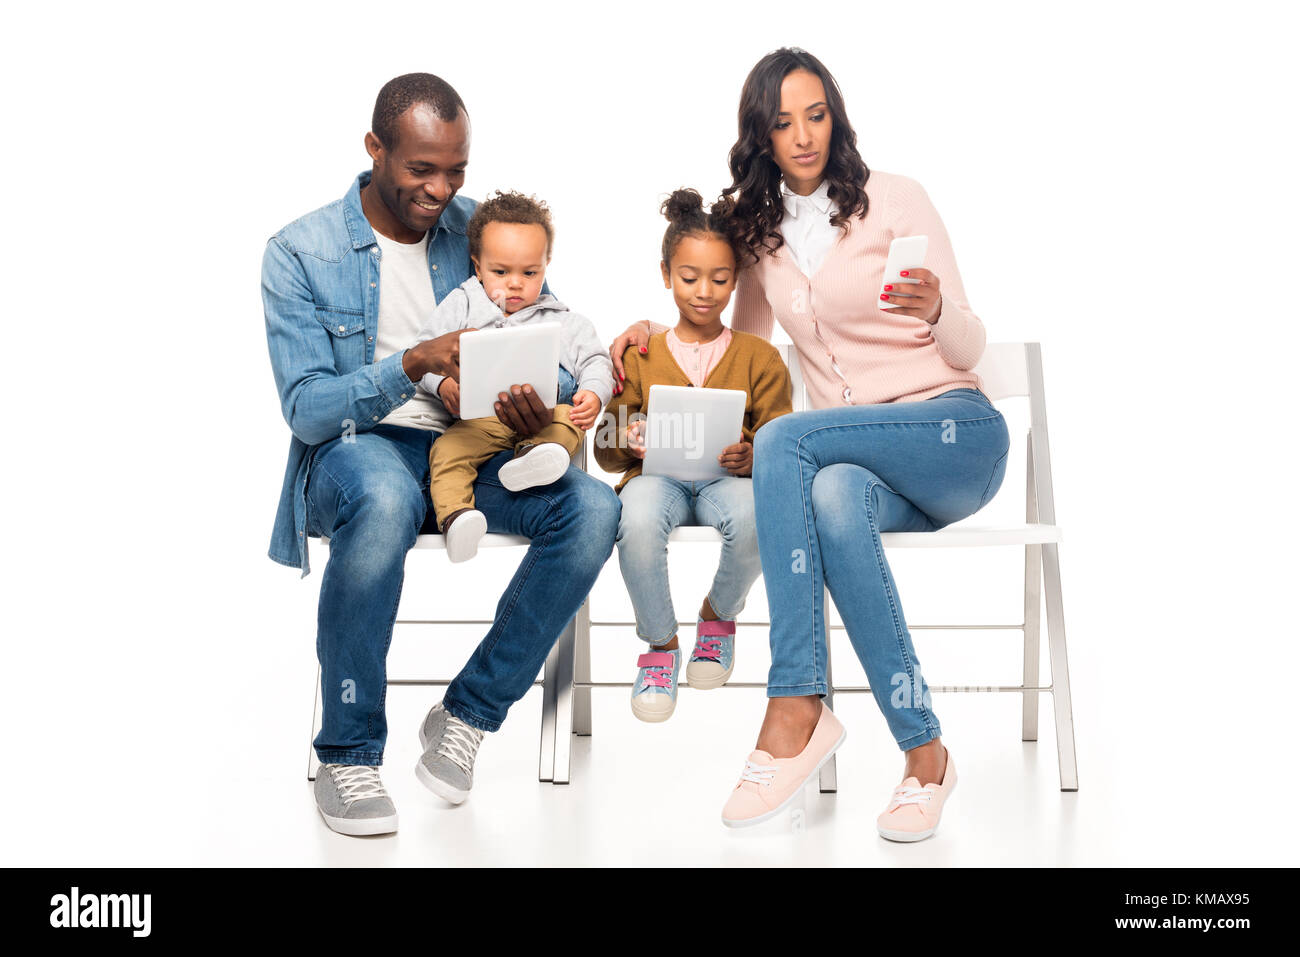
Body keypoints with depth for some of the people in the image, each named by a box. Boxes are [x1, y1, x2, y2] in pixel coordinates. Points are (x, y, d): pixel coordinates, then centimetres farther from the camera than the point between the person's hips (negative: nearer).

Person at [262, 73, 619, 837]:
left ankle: (469, 714, -9)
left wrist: (536, 416, -17)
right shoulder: (302, 252, -4)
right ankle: (348, 754, -22)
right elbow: (307, 409, -11)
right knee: (384, 498, -40)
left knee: (594, 509, -24)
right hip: (355, 450, -4)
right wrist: (413, 365, -28)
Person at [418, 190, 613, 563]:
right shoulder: (461, 306, 14)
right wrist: (442, 383, -15)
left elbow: (593, 361, 13)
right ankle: (455, 515, -45)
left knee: (569, 421, -30)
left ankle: (534, 455, -55)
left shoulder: (560, 320, 16)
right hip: (478, 418, -1)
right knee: (447, 451, -29)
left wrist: (593, 393, -11)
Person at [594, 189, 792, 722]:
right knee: (638, 518, -37)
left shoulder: (759, 358, 13)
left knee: (753, 514, -37)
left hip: (727, 478, 0)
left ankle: (719, 615, -2)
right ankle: (660, 645, -10)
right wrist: (626, 442, -12)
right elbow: (606, 452, 13)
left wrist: (751, 457, -17)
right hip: (658, 475, 0)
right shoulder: (640, 357, 15)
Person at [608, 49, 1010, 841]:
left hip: (956, 430, -3)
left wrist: (935, 311, -26)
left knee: (784, 440, -33)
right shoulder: (761, 228, 14)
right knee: (834, 501, -37)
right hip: (861, 456, 3)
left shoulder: (895, 199, 0)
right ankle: (923, 754, -32)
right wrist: (658, 332, 10)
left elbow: (969, 350, -2)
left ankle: (796, 714, -33)